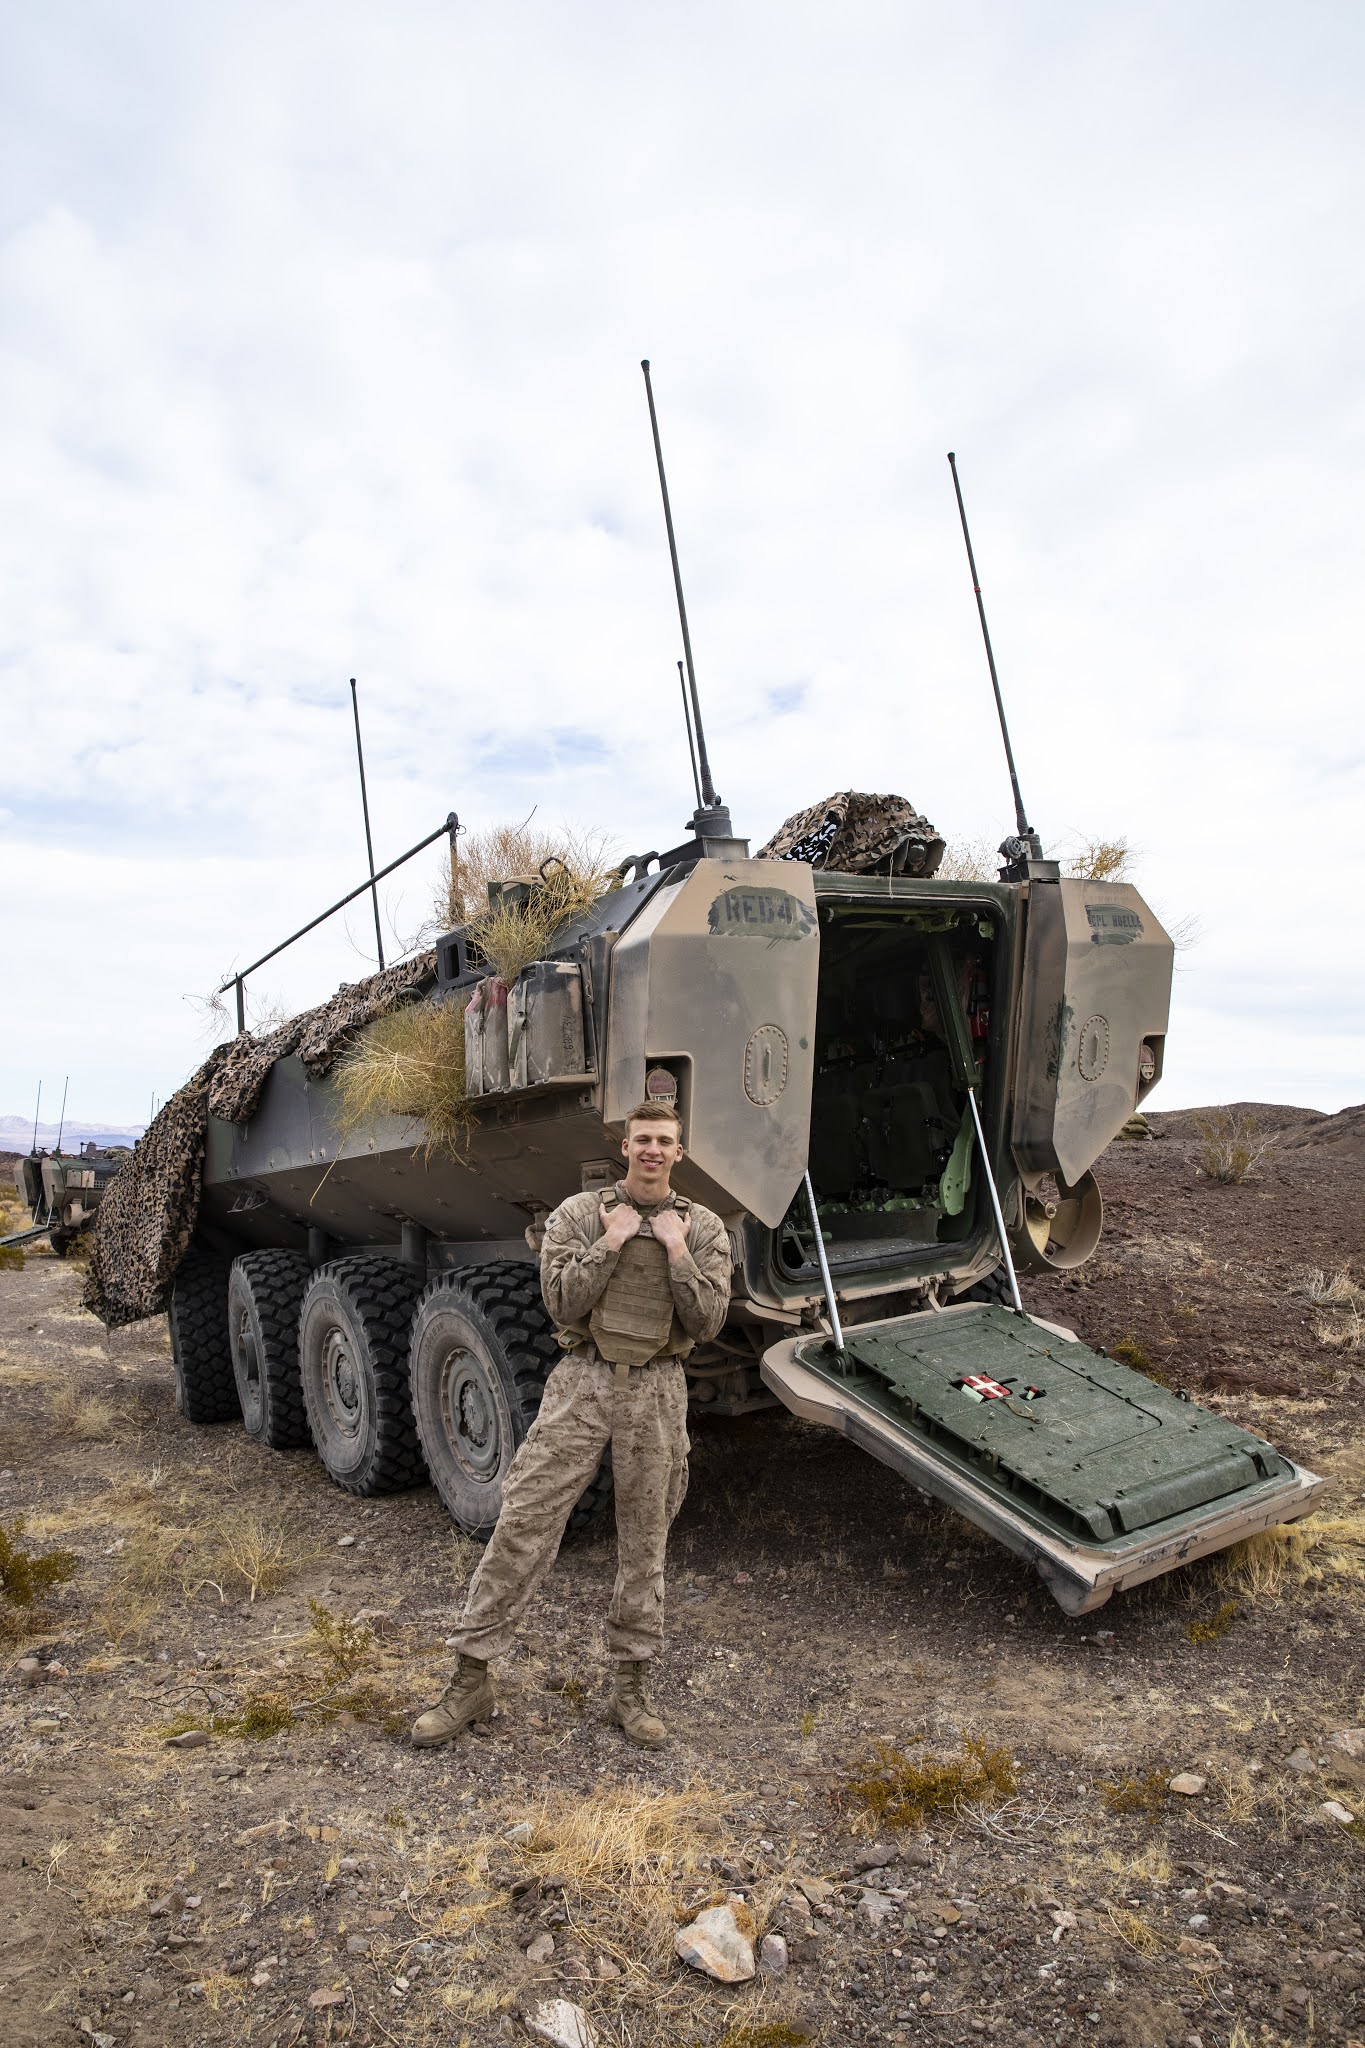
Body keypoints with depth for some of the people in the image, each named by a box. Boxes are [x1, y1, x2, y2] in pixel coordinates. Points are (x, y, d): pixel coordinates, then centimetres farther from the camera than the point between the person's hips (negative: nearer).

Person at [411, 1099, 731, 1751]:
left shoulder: (704, 1228, 4)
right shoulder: (579, 1213, 1)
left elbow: (707, 1322, -4)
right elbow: (563, 1304, -8)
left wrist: (677, 1252, -12)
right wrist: (611, 1241, -13)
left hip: (657, 1391, 1)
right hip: (582, 1382, -1)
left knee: (644, 1543, 10)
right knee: (522, 1524, -1)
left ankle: (630, 1688, 25)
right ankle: (471, 1680, 12)